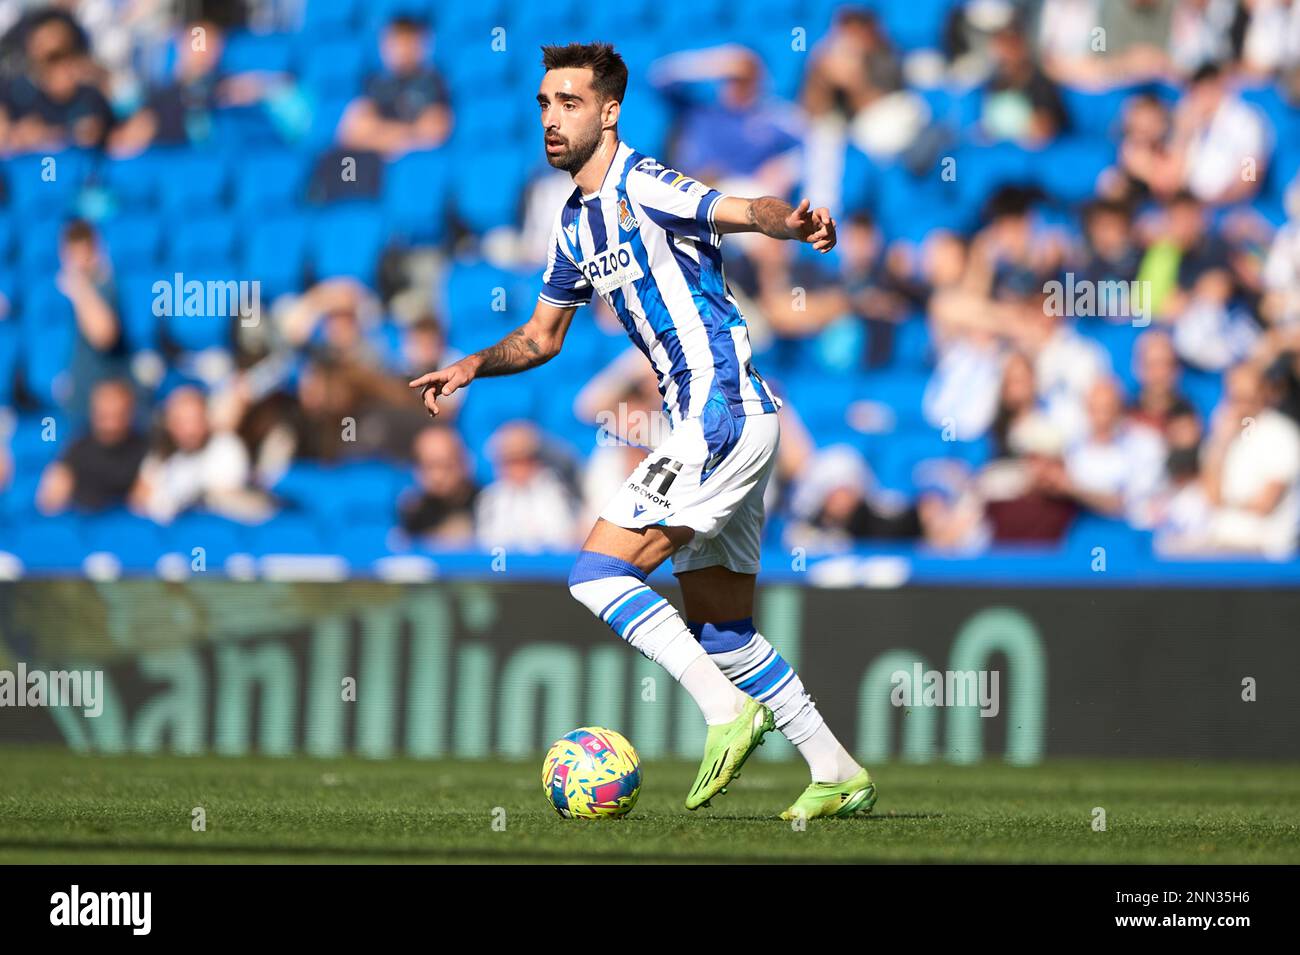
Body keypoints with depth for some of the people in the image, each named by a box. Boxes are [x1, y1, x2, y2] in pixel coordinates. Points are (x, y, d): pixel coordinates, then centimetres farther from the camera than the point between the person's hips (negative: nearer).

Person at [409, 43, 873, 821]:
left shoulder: (642, 187, -11)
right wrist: (473, 367, 10)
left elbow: (747, 211, -26)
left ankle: (727, 711, -14)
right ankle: (838, 774, 16)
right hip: (714, 422, 10)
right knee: (720, 631, 12)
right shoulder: (578, 223, 16)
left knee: (599, 575, -13)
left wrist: (795, 223, -48)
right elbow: (543, 335, 27)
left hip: (723, 414, -10)